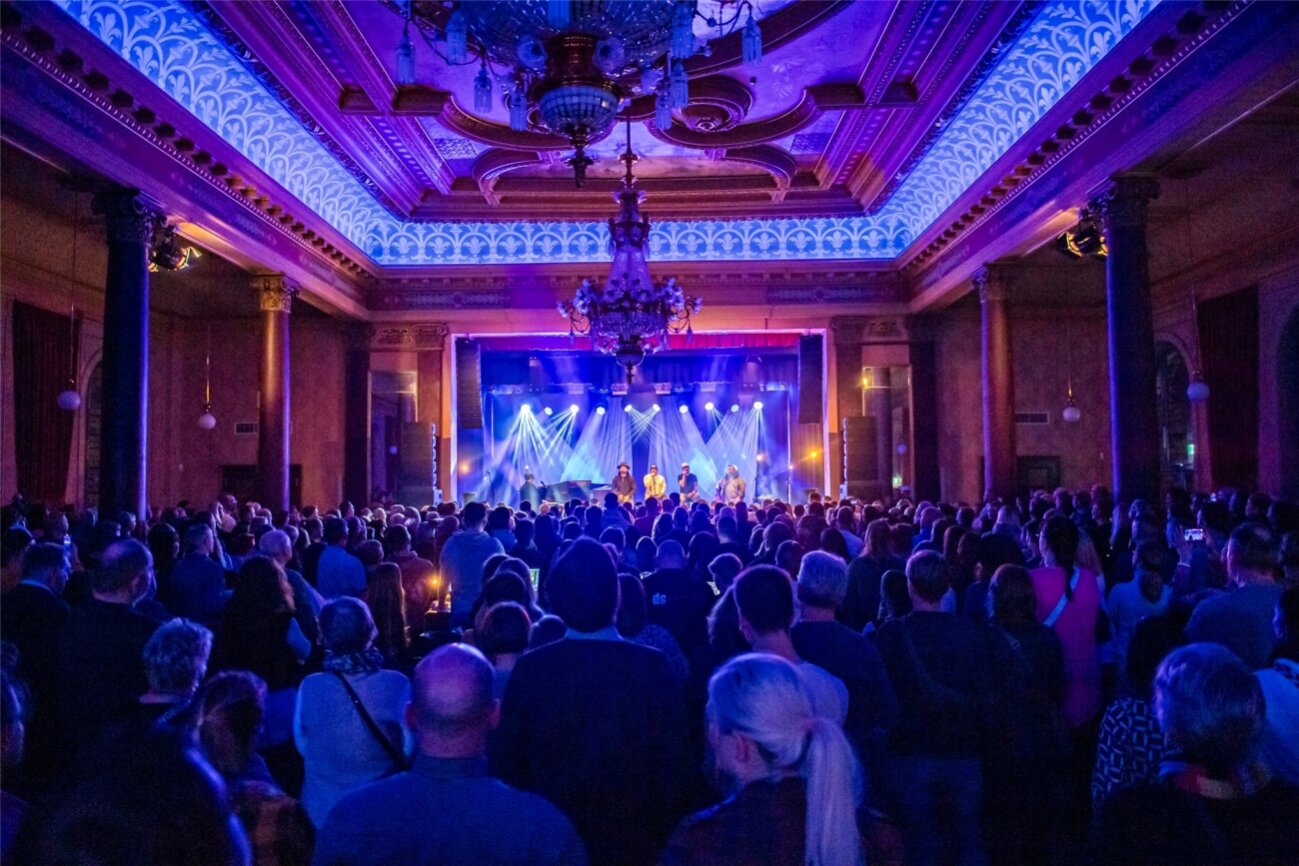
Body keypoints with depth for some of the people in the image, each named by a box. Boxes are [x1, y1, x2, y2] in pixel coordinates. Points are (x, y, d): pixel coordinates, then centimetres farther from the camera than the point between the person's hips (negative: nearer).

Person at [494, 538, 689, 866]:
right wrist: (664, 834, 2)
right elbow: (672, 764, -12)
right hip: (631, 840, -1)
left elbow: (508, 761, -5)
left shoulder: (530, 667, -12)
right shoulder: (652, 665, -16)